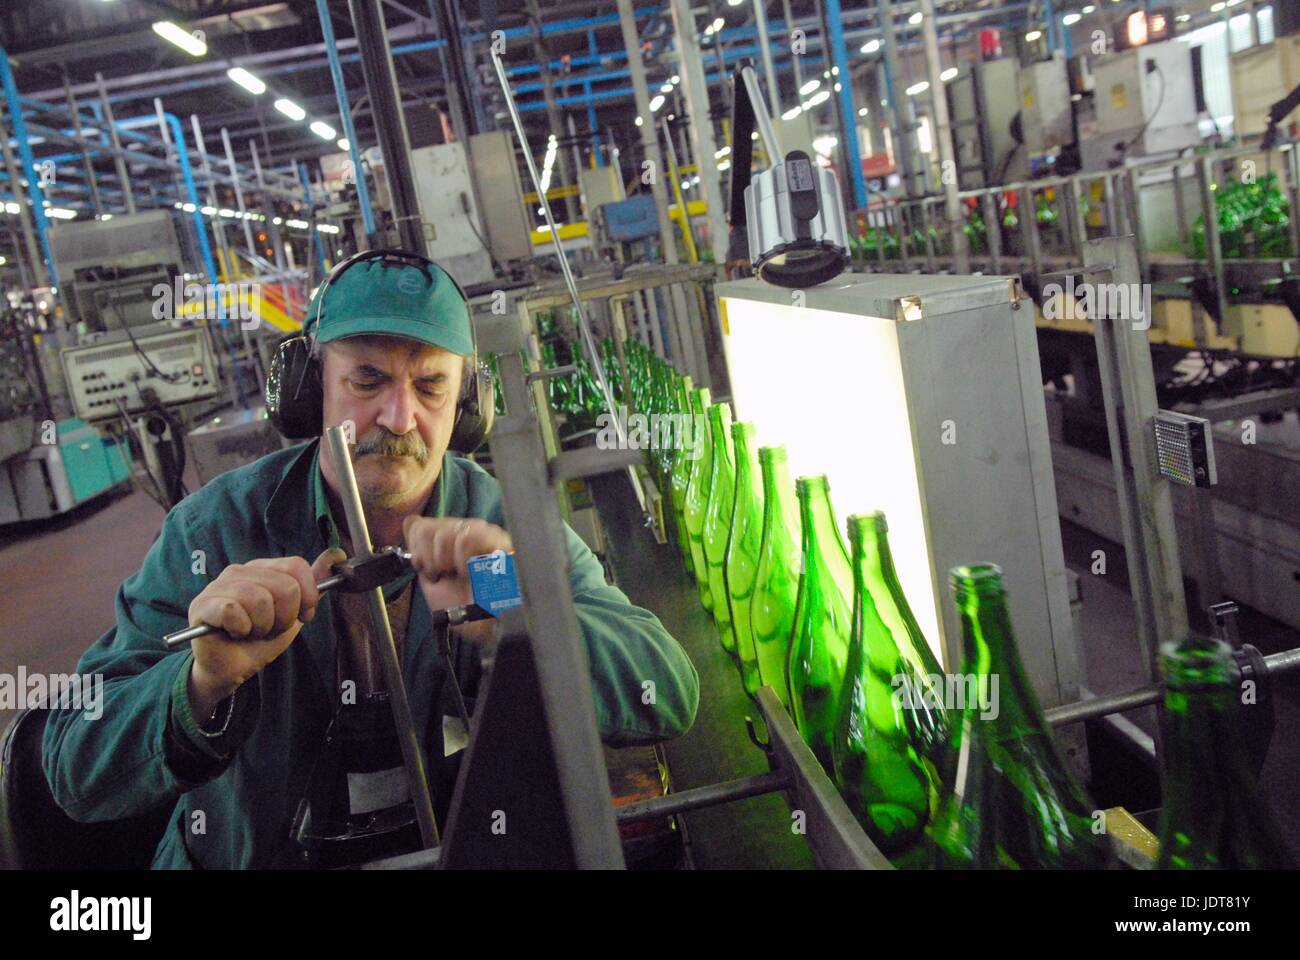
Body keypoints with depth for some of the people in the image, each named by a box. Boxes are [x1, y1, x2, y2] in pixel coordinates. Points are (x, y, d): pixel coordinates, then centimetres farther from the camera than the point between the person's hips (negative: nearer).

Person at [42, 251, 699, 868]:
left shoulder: (513, 531, -9)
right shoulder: (215, 528, -10)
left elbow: (670, 697, -18)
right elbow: (76, 773, -13)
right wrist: (203, 683, -33)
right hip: (251, 858, 2)